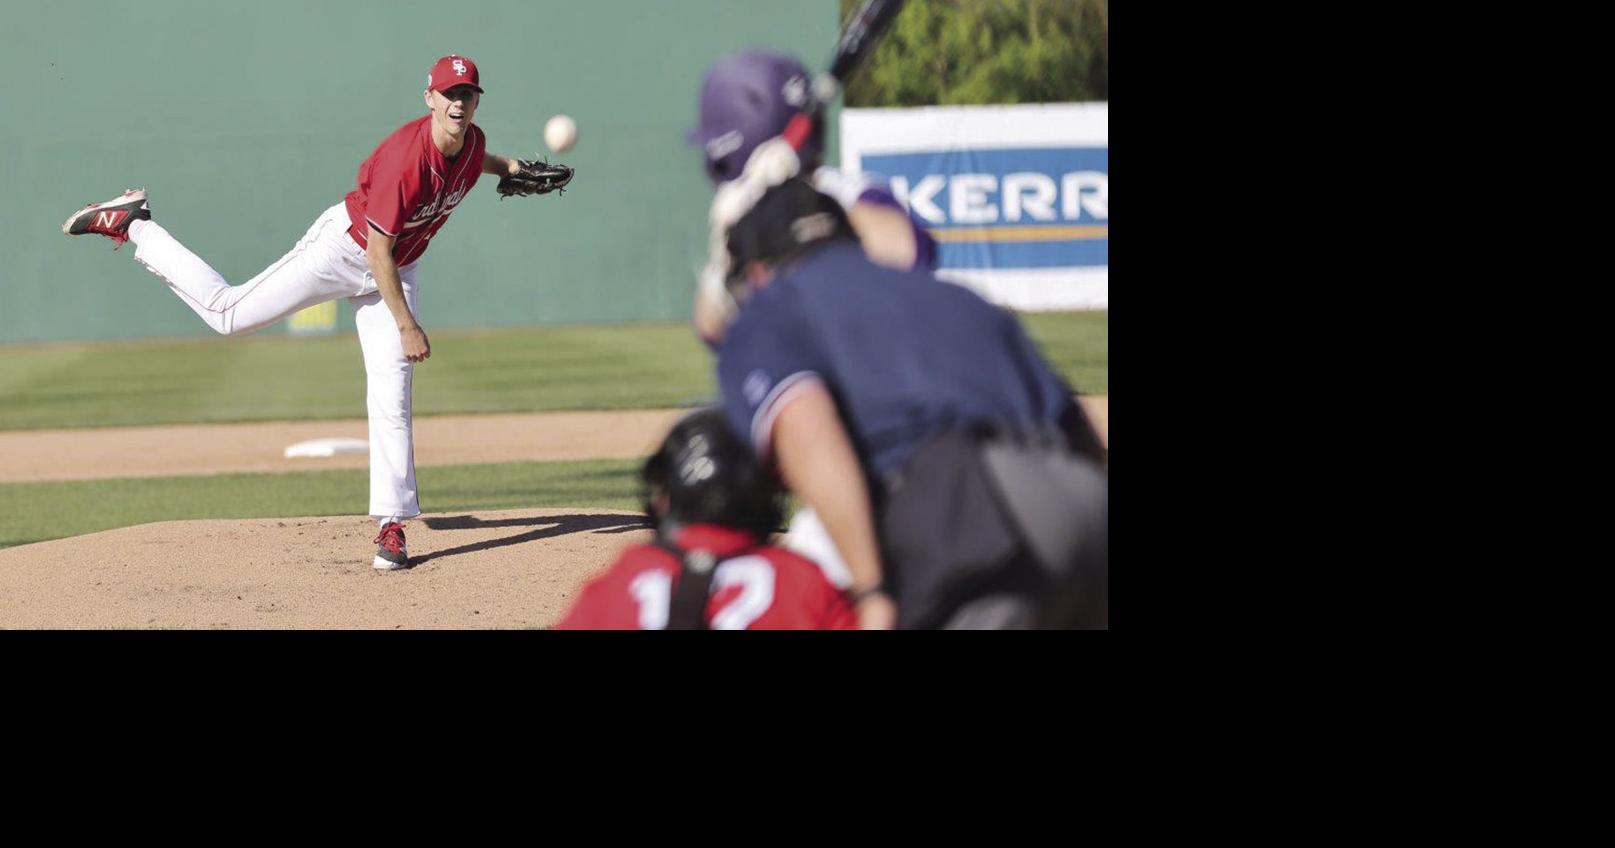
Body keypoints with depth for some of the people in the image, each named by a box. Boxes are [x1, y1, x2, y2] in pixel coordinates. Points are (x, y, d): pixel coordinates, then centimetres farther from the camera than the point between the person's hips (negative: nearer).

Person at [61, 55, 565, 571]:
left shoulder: (472, 142, -7)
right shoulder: (404, 158, -31)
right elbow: (378, 250, -27)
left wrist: (508, 168, 9)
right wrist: (407, 325, -25)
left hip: (397, 269, 6)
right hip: (344, 247, -6)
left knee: (392, 397, -3)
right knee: (229, 312, -3)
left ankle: (392, 526, -1)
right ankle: (132, 224, 12)